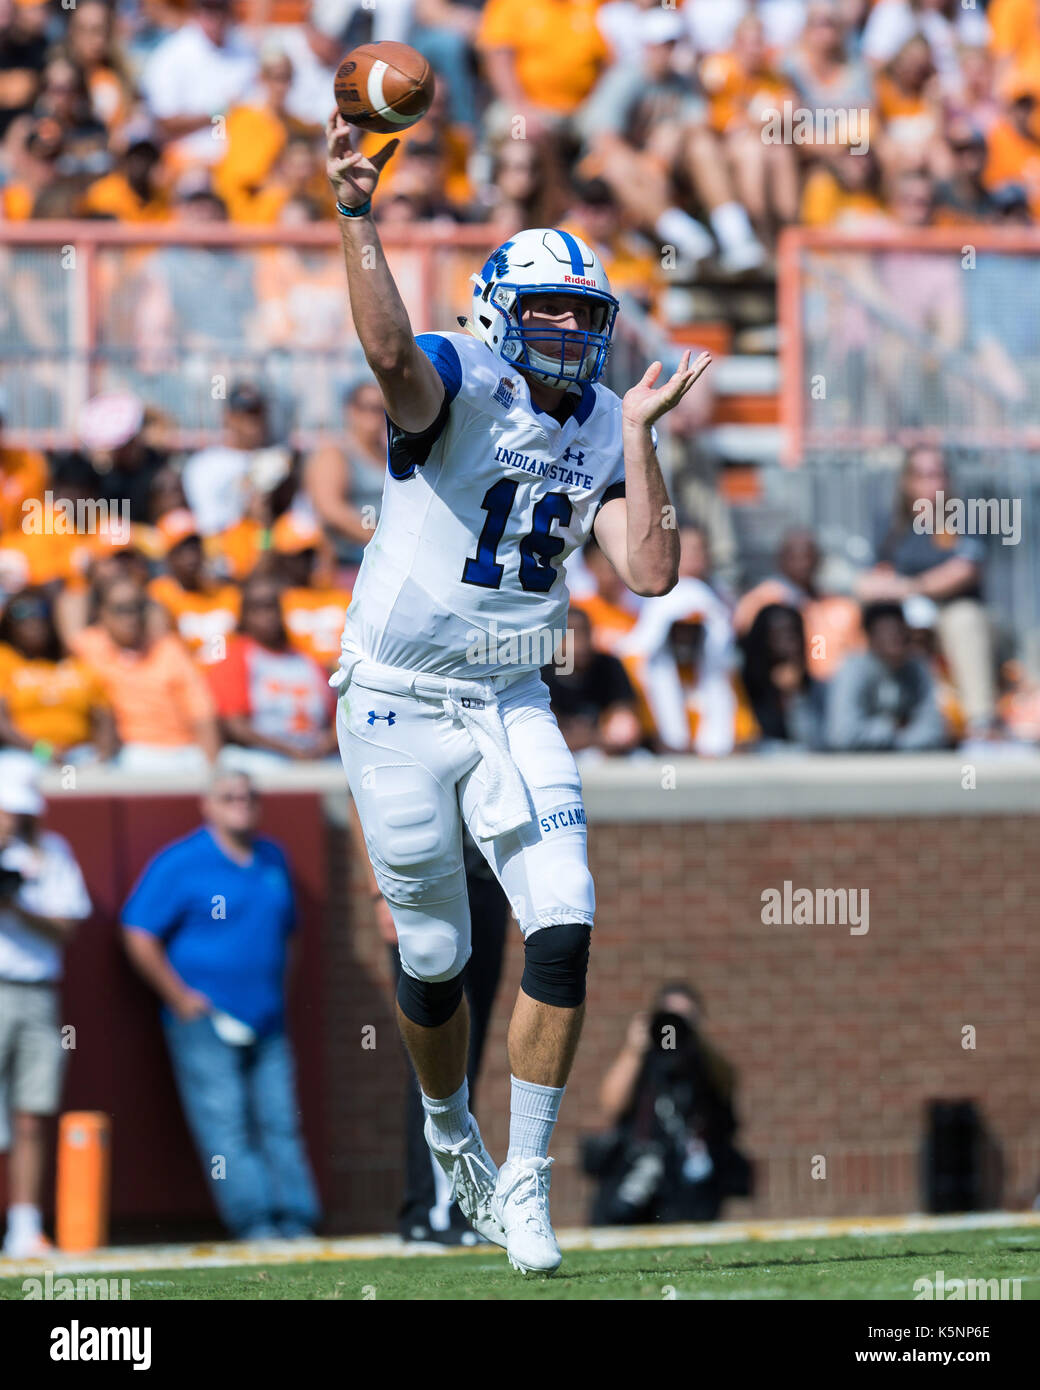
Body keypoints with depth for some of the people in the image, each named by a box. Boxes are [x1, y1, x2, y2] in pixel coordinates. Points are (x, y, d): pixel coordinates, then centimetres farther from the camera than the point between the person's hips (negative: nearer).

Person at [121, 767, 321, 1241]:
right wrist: (179, 998, -9)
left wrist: (276, 996, 16)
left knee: (278, 1123, 3)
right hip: (204, 1021, -6)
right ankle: (254, 1218, -11)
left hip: (266, 1022, 6)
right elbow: (139, 935, -7)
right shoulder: (180, 863, -5)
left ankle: (296, 1217, 4)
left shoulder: (273, 860, 14)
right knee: (224, 1125, -9)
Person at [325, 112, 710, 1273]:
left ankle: (523, 1182, -4)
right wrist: (356, 218, -54)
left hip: (511, 708, 4)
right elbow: (389, 350, -40)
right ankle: (450, 1130, 36)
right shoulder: (458, 384, -15)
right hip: (398, 707, -4)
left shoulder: (601, 430, 2)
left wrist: (639, 434, -10)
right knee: (435, 959, 6)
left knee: (563, 932, -12)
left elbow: (649, 574, -7)